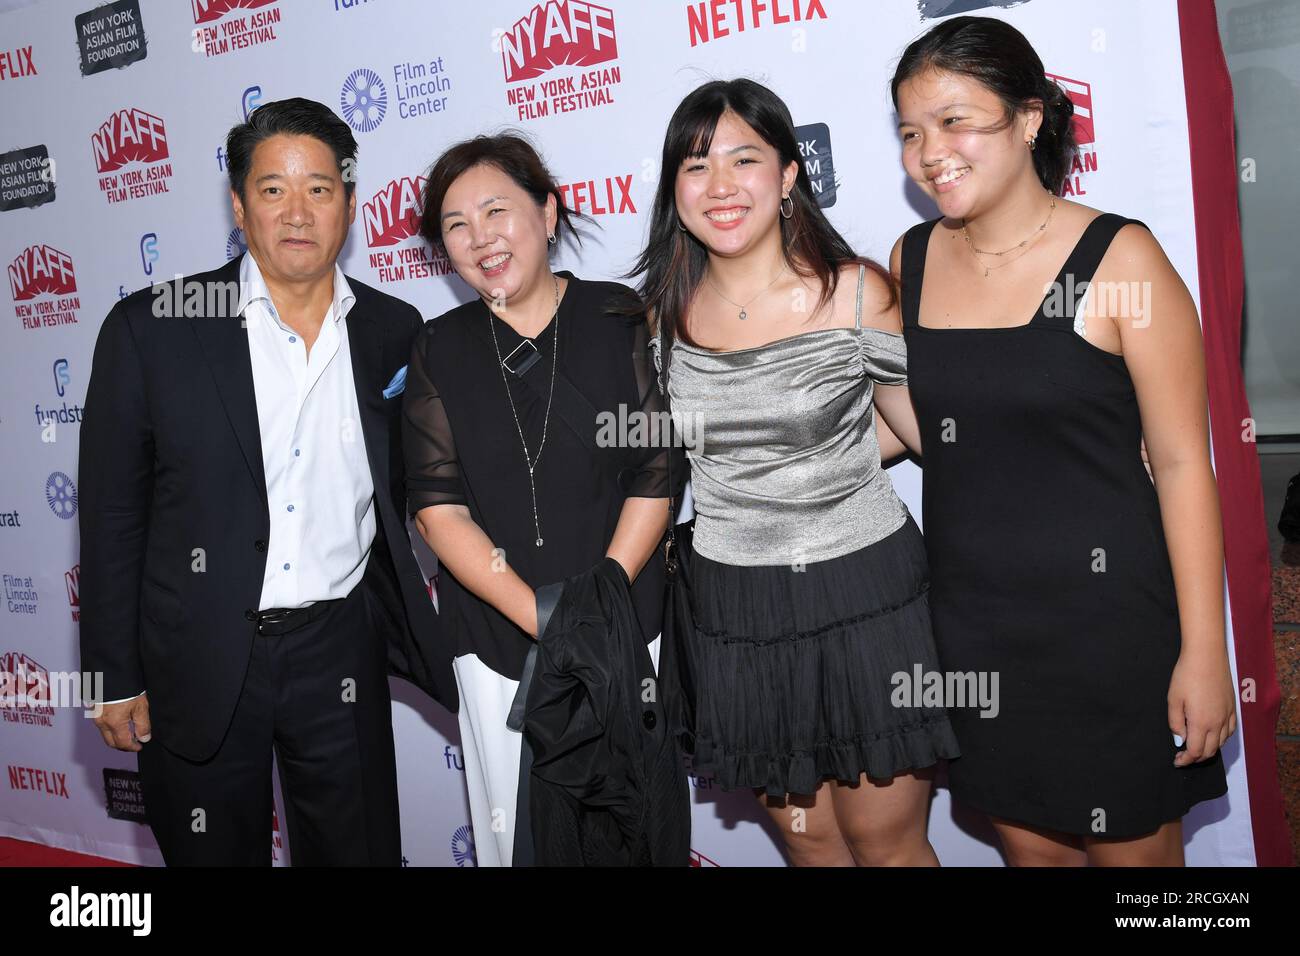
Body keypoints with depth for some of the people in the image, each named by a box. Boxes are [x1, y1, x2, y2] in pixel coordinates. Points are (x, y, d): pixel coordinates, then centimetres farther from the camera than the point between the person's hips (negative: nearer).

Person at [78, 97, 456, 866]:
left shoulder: (394, 332, 1)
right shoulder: (152, 328, -7)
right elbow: (113, 513, -3)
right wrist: (116, 678, -2)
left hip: (340, 656, 2)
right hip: (199, 661, -1)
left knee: (359, 850, 13)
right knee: (215, 852, 15)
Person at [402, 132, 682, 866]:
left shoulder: (619, 318, -3)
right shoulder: (441, 350, 2)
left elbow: (656, 473, -6)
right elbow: (438, 506, -5)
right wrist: (541, 615, -14)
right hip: (496, 640, 1)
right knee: (517, 830, 12)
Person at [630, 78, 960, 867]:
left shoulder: (857, 291, -11)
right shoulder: (665, 314, -1)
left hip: (865, 594, -3)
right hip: (736, 609, 3)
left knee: (886, 841, 11)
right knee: (810, 840, 18)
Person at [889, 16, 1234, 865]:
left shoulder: (1119, 258, -12)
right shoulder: (914, 260, 2)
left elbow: (1181, 462, -11)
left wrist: (1204, 652, -11)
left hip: (1106, 622, -4)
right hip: (974, 626, 4)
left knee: (1135, 850, 13)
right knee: (1031, 845, 20)